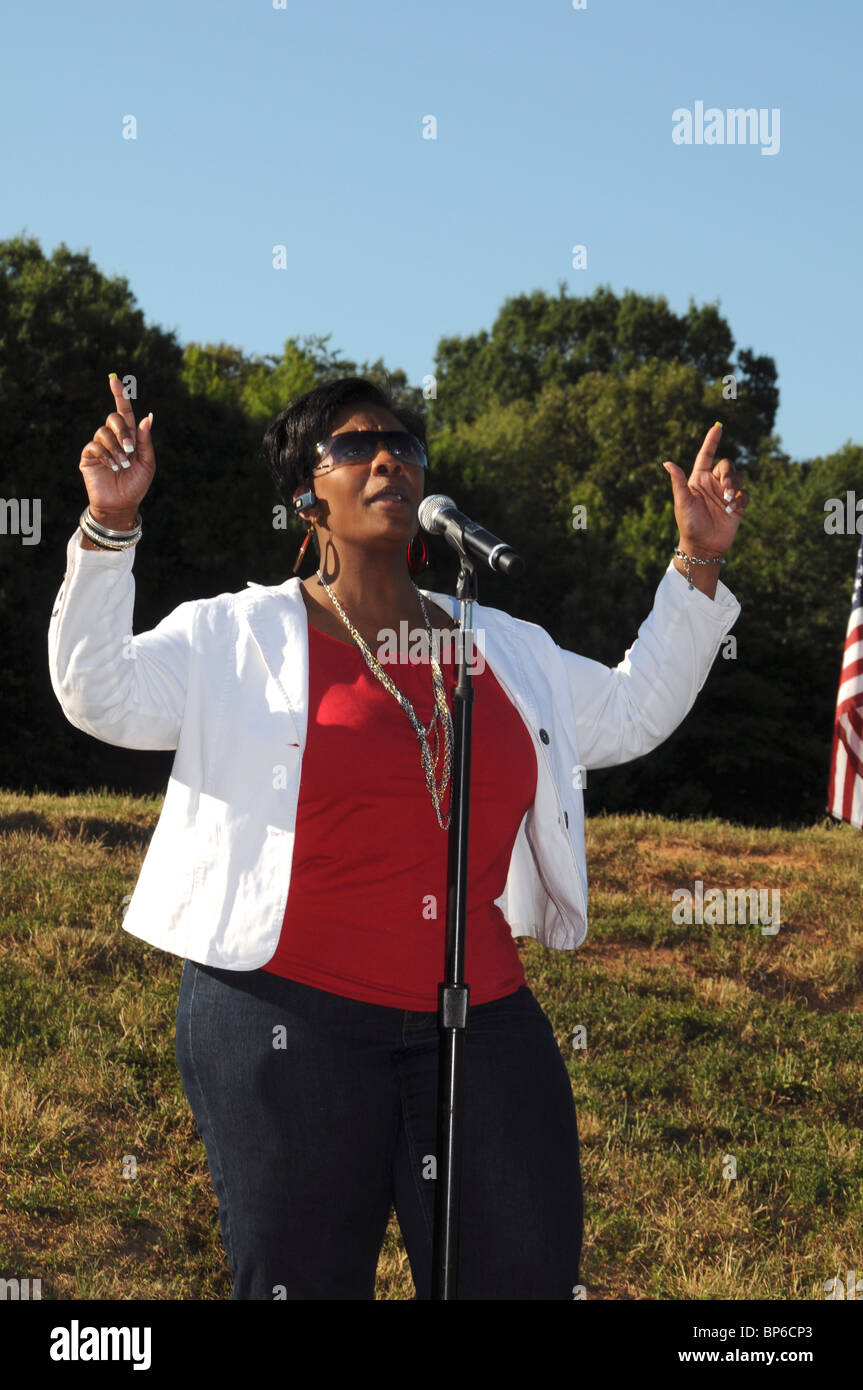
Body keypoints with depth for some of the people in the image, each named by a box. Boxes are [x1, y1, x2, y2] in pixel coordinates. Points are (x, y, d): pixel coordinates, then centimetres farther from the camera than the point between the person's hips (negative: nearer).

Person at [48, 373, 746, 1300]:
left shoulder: (502, 647, 18)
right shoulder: (237, 638, 5)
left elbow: (631, 713, 26)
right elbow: (99, 694, -5)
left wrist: (697, 568, 19)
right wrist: (110, 527, -14)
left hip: (481, 1017, 4)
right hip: (291, 1014, -4)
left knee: (526, 1276, 1)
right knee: (301, 1284, 1)